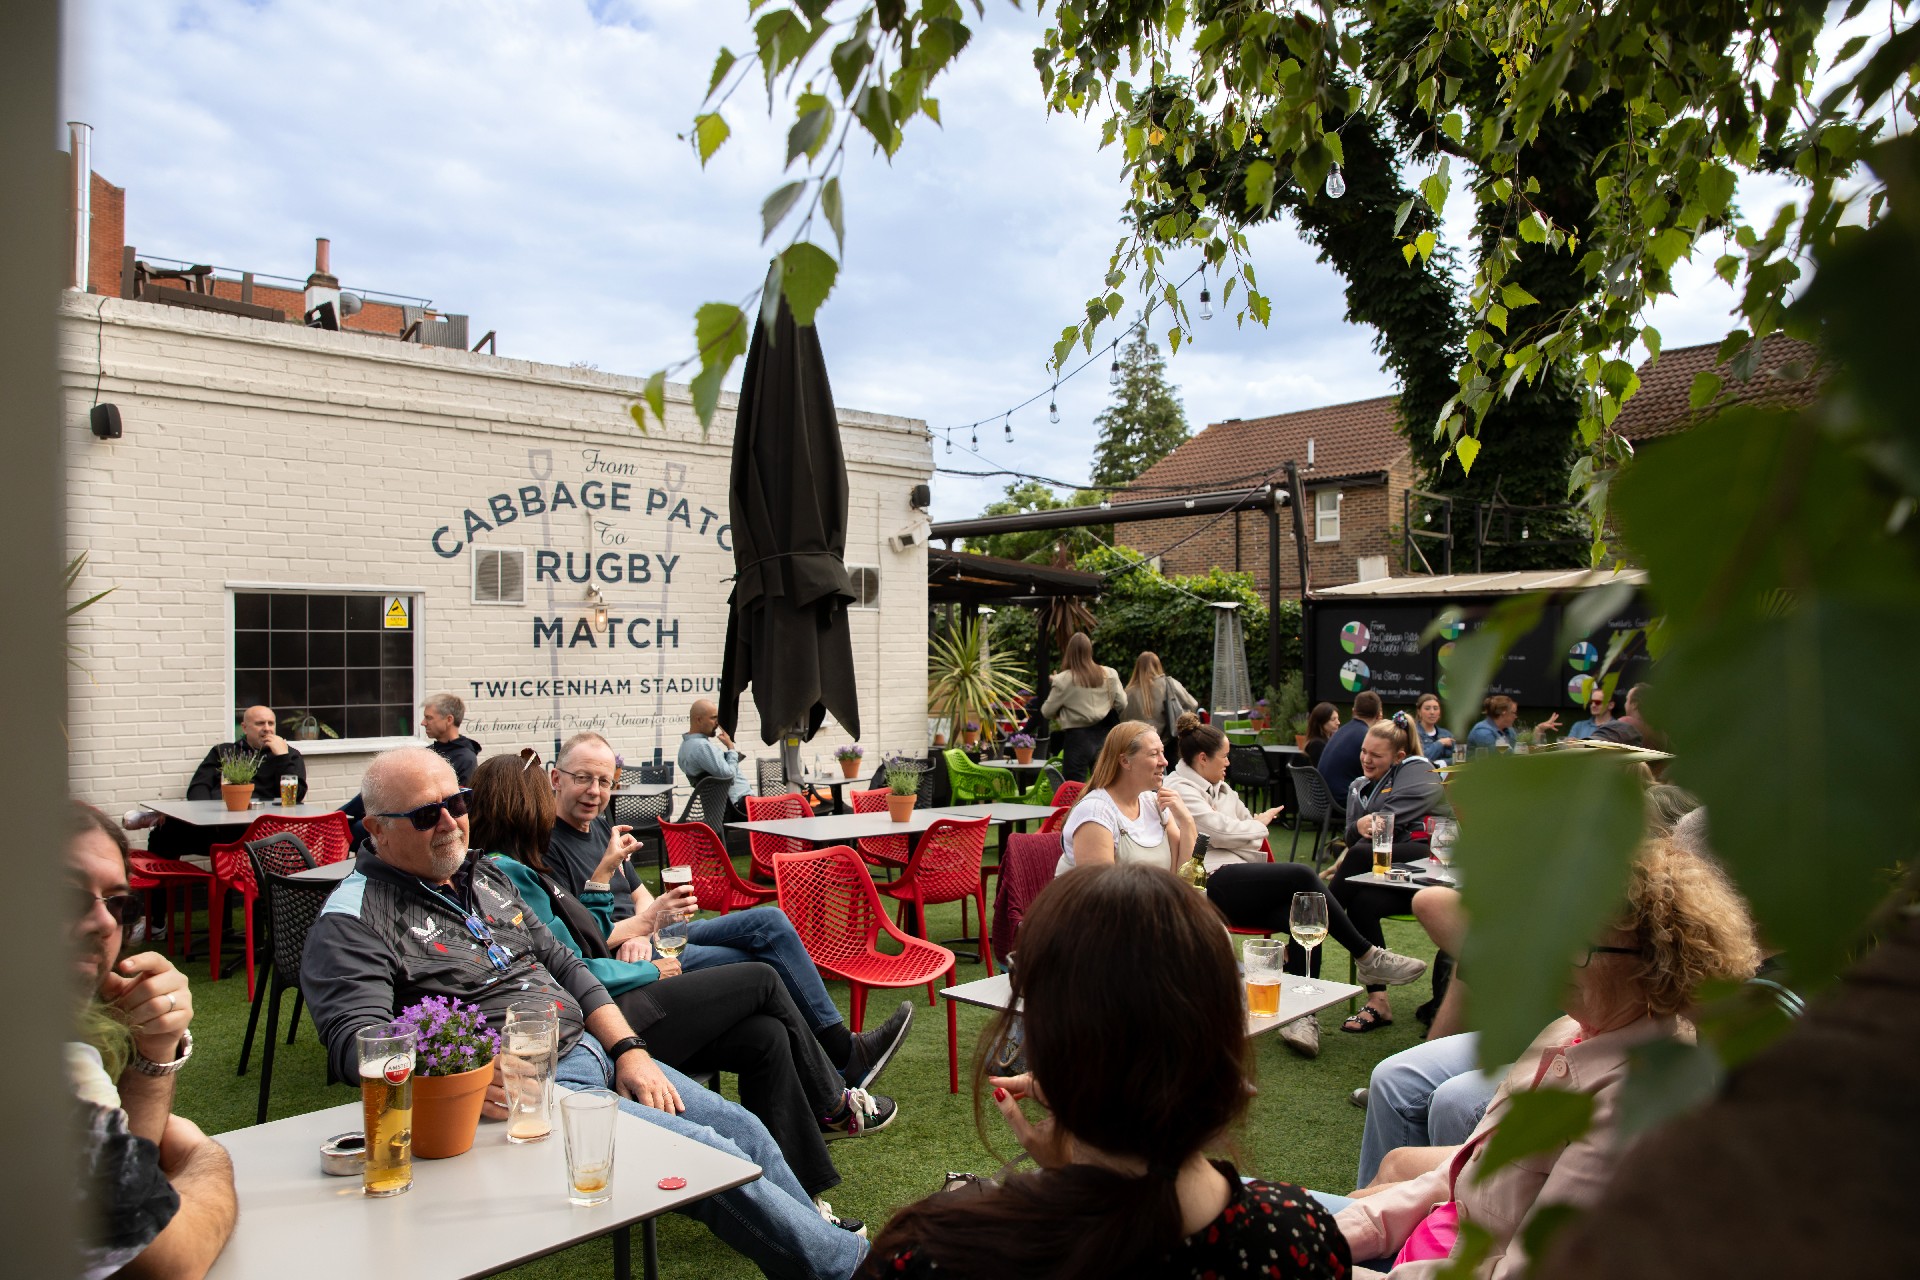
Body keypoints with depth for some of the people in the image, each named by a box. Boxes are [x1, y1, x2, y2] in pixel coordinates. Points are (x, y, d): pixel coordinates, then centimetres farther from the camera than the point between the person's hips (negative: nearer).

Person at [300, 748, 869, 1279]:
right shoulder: (353, 920, -8)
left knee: (743, 1128, 2)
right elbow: (357, 1039, -21)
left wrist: (629, 1050, 5)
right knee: (708, 1153, -17)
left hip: (593, 1050, 8)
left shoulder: (486, 876, 15)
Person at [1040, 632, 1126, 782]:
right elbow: (1122, 704, 4)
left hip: (1077, 738, -4)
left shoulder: (1064, 680, -12)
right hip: (1102, 735, 4)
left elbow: (1047, 712, -3)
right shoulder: (1109, 674, -1)